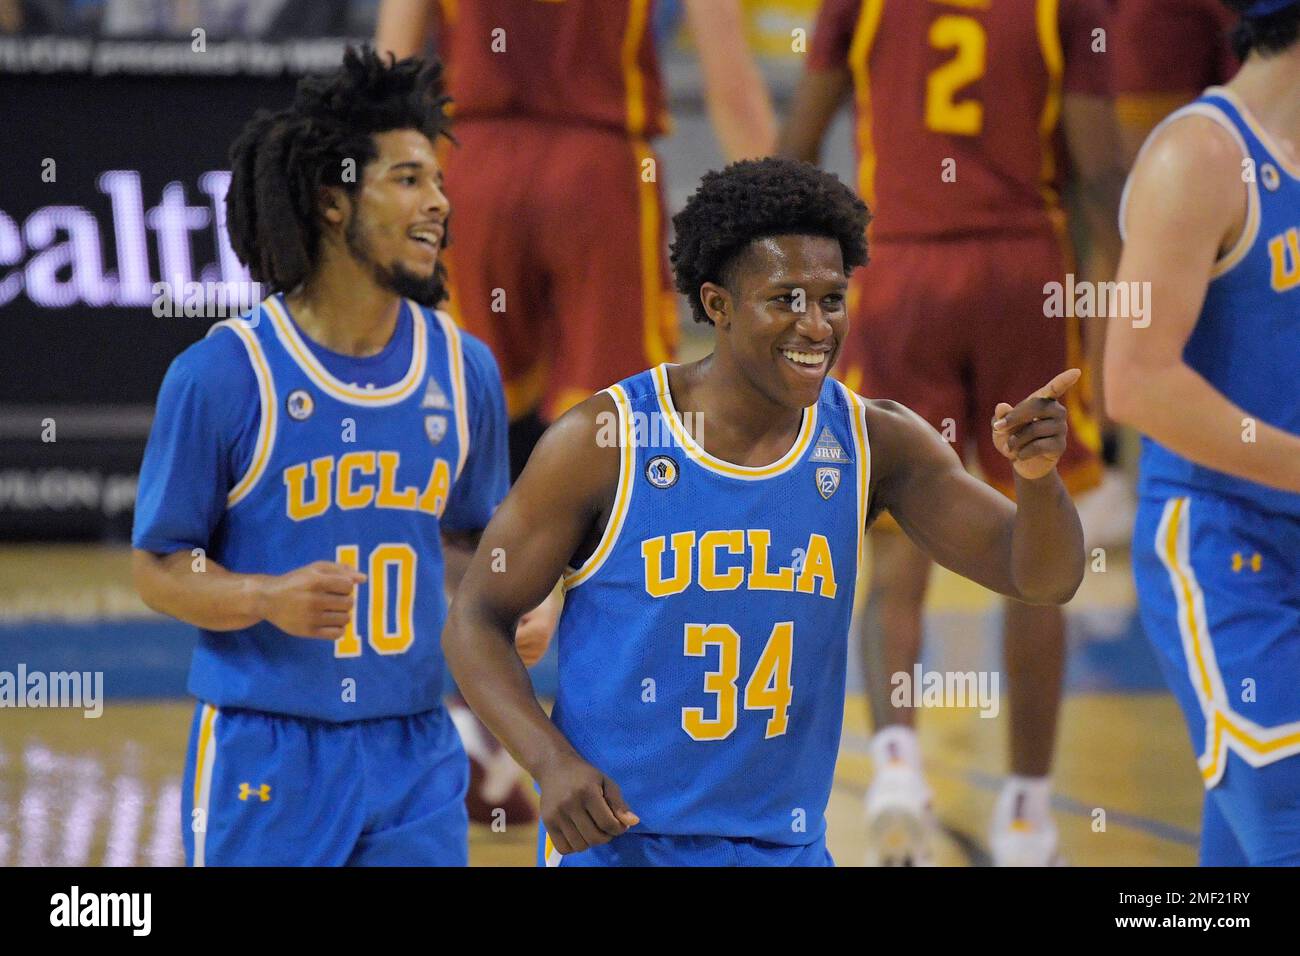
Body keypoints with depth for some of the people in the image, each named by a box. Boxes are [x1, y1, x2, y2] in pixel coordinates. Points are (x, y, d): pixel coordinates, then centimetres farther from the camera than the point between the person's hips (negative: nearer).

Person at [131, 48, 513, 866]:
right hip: (265, 757, -4)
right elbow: (159, 567, -4)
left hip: (415, 751, 4)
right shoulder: (222, 374, -9)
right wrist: (268, 598, -22)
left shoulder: (464, 370, 4)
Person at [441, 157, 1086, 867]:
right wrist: (551, 761, -21)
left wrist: (1038, 477, -27)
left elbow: (1043, 579, -5)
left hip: (787, 845, 3)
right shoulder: (605, 440, -12)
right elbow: (476, 619, -6)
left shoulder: (873, 443, -3)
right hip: (614, 842, -3)